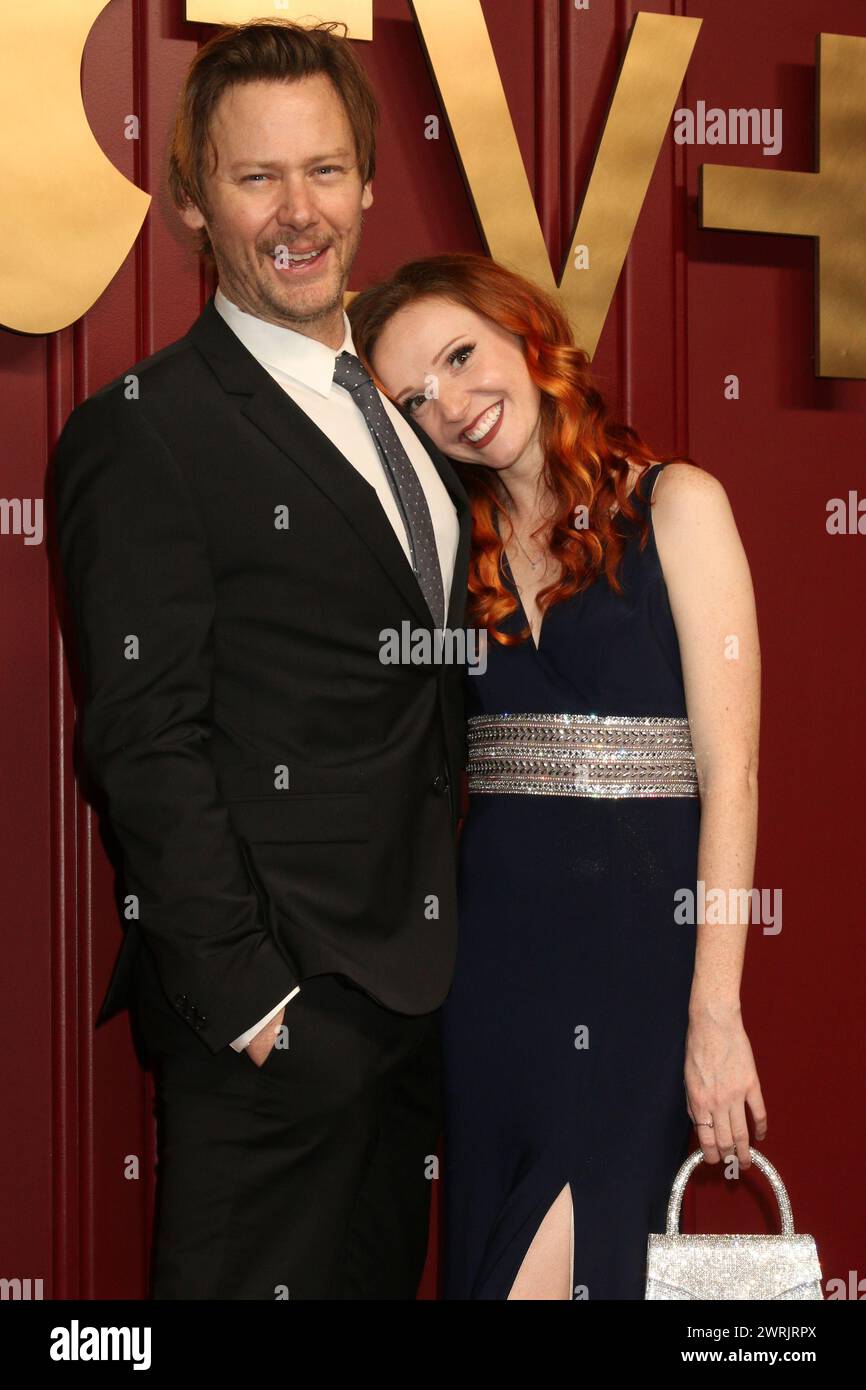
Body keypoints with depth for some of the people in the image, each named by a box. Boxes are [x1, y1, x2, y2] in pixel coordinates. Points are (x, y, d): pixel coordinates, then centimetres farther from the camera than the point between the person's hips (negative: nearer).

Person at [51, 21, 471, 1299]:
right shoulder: (144, 431, -10)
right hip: (271, 1007, -8)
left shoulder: (398, 418, 14)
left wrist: (440, 949, 10)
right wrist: (243, 993, -19)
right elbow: (146, 746, -16)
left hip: (409, 987, 8)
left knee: (384, 1275, 17)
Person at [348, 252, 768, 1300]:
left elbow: (728, 768, -8)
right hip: (494, 938, 5)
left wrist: (715, 1013, -14)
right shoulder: (461, 542, 13)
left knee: (563, 1261, -10)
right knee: (491, 1244, 8)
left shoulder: (673, 505, -1)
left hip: (641, 937, -5)